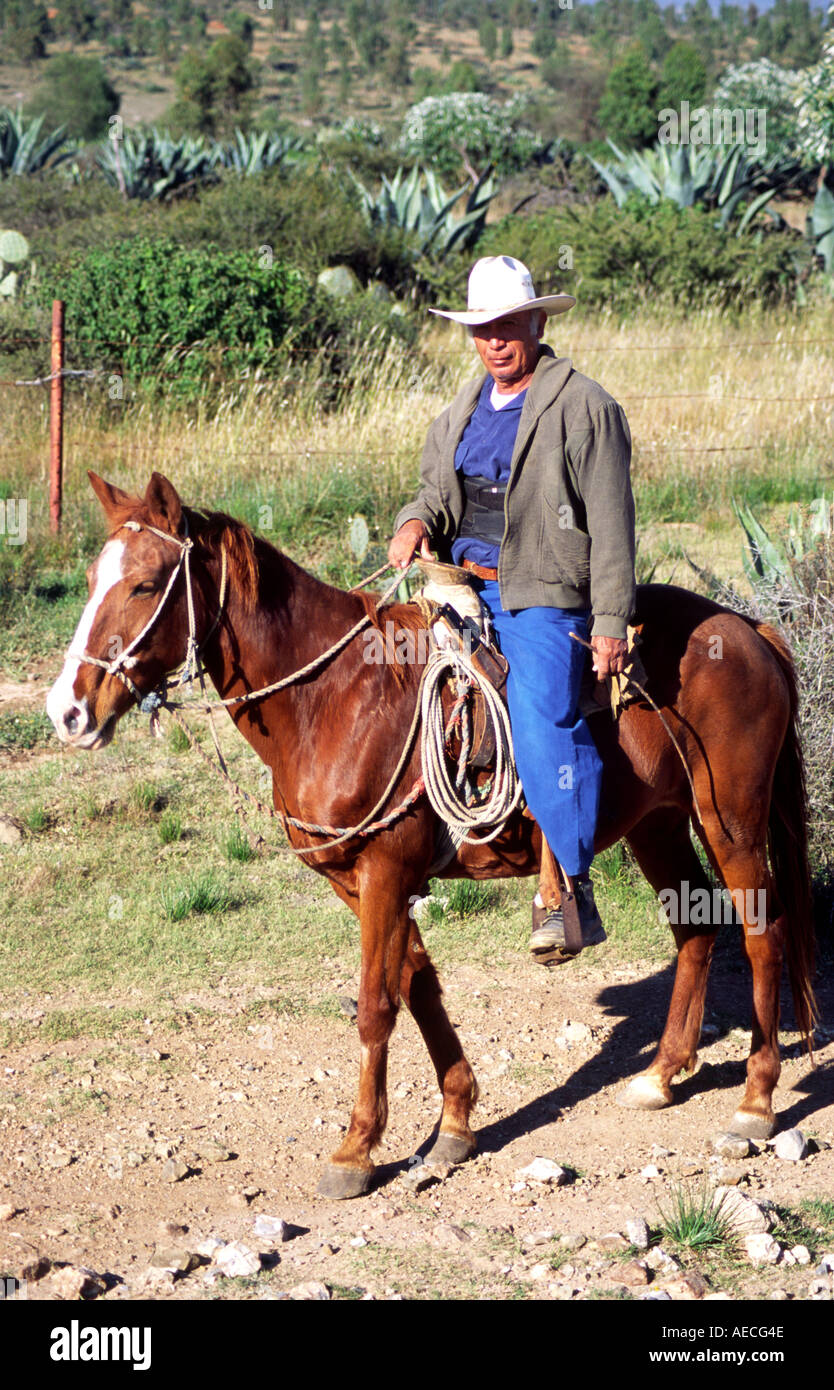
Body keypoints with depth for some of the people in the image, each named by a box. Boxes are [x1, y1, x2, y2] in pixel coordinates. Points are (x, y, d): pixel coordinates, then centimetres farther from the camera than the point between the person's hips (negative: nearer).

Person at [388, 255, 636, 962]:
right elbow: (439, 492, 23)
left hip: (542, 593, -7)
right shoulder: (460, 413, 17)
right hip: (459, 583, 7)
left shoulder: (586, 407, -3)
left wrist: (610, 622, -12)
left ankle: (569, 891, -18)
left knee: (543, 718, -24)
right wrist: (417, 523, -3)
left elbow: (611, 526, -6)